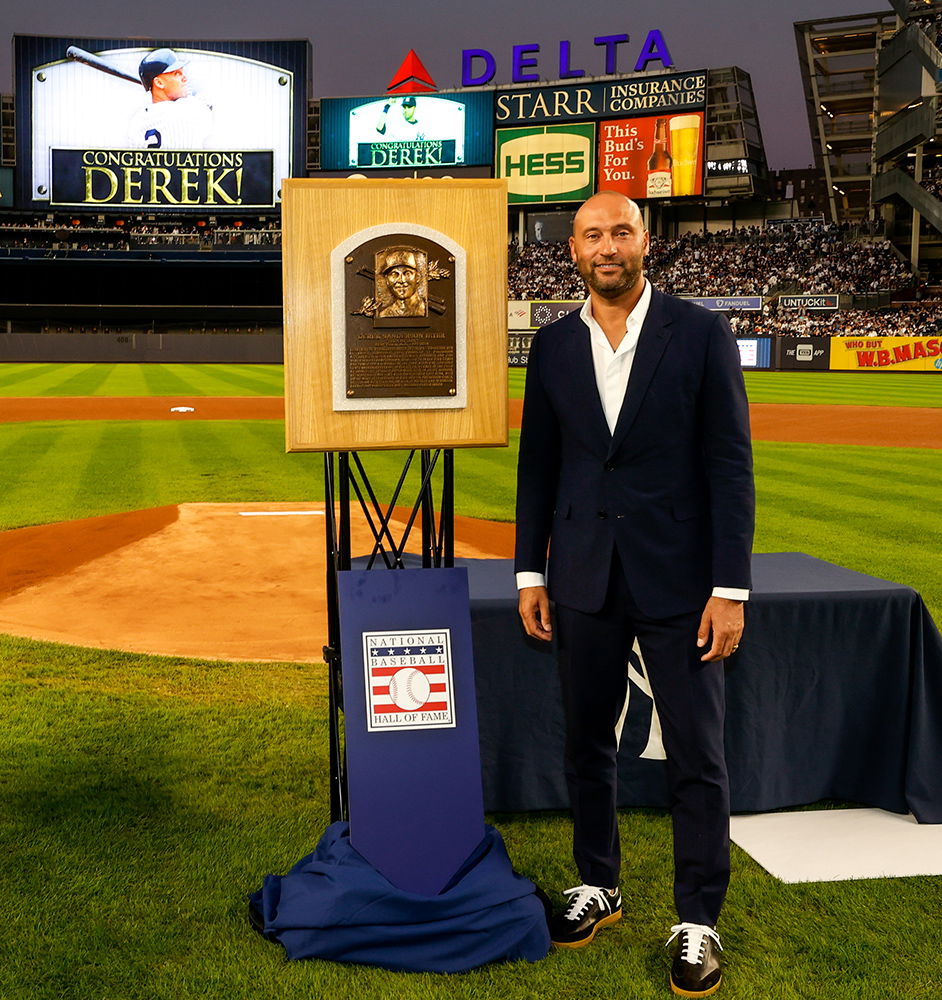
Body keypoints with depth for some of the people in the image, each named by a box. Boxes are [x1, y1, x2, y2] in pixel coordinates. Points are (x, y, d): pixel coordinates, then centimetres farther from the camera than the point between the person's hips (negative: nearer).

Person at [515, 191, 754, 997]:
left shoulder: (700, 334, -4)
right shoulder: (555, 344, 6)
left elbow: (730, 464, -6)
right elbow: (538, 464, 10)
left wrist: (730, 587, -11)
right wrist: (530, 572, 6)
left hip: (678, 581, -3)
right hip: (585, 581, 4)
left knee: (698, 756, 3)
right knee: (587, 742, 14)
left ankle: (698, 921, 19)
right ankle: (598, 886, 34)